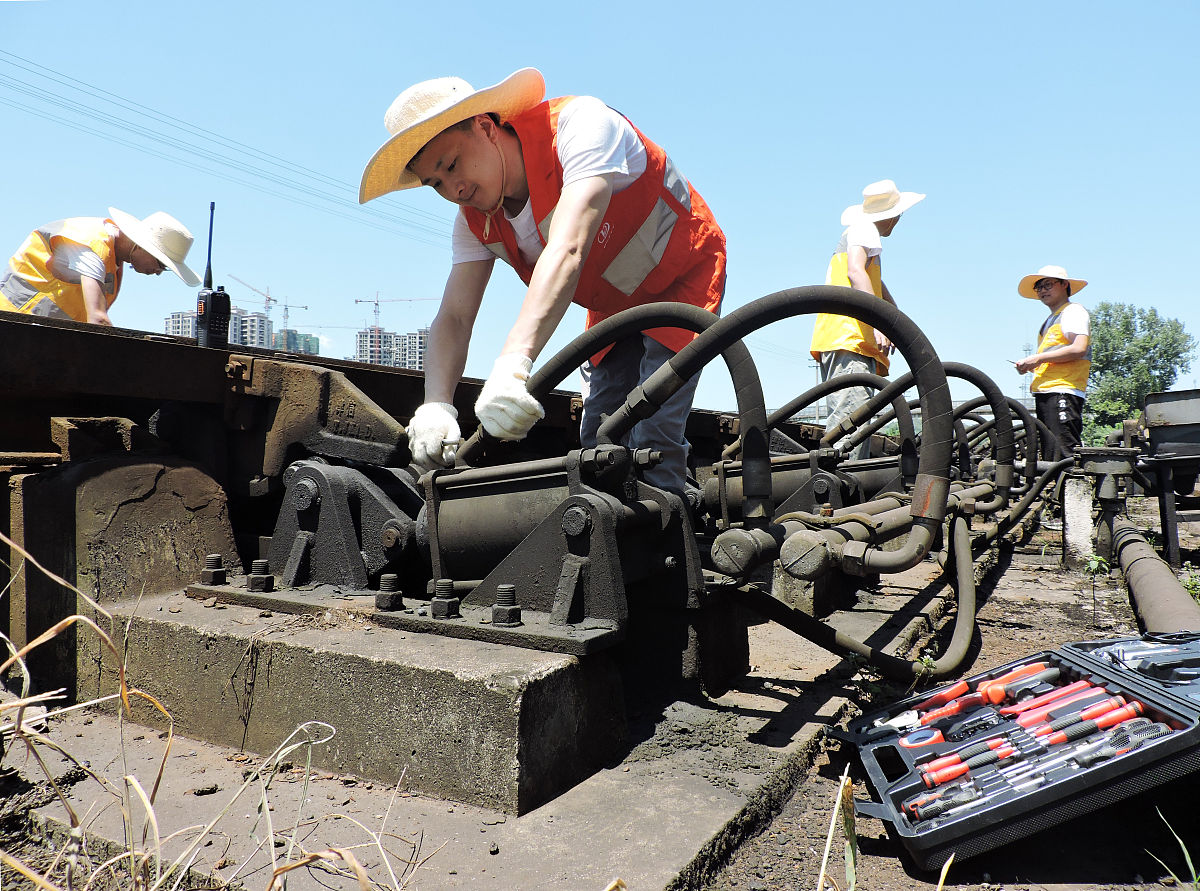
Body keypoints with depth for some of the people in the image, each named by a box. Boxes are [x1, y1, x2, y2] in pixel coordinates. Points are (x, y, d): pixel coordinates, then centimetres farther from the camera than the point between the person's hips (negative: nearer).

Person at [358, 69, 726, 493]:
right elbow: (453, 319, -16)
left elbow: (568, 249, -47)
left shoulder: (581, 123, -32)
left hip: (683, 279, -6)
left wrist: (512, 363, -59)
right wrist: (435, 405, -35)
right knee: (596, 444, 0)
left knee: (652, 445, -19)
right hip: (614, 305, 7)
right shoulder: (476, 218, -11)